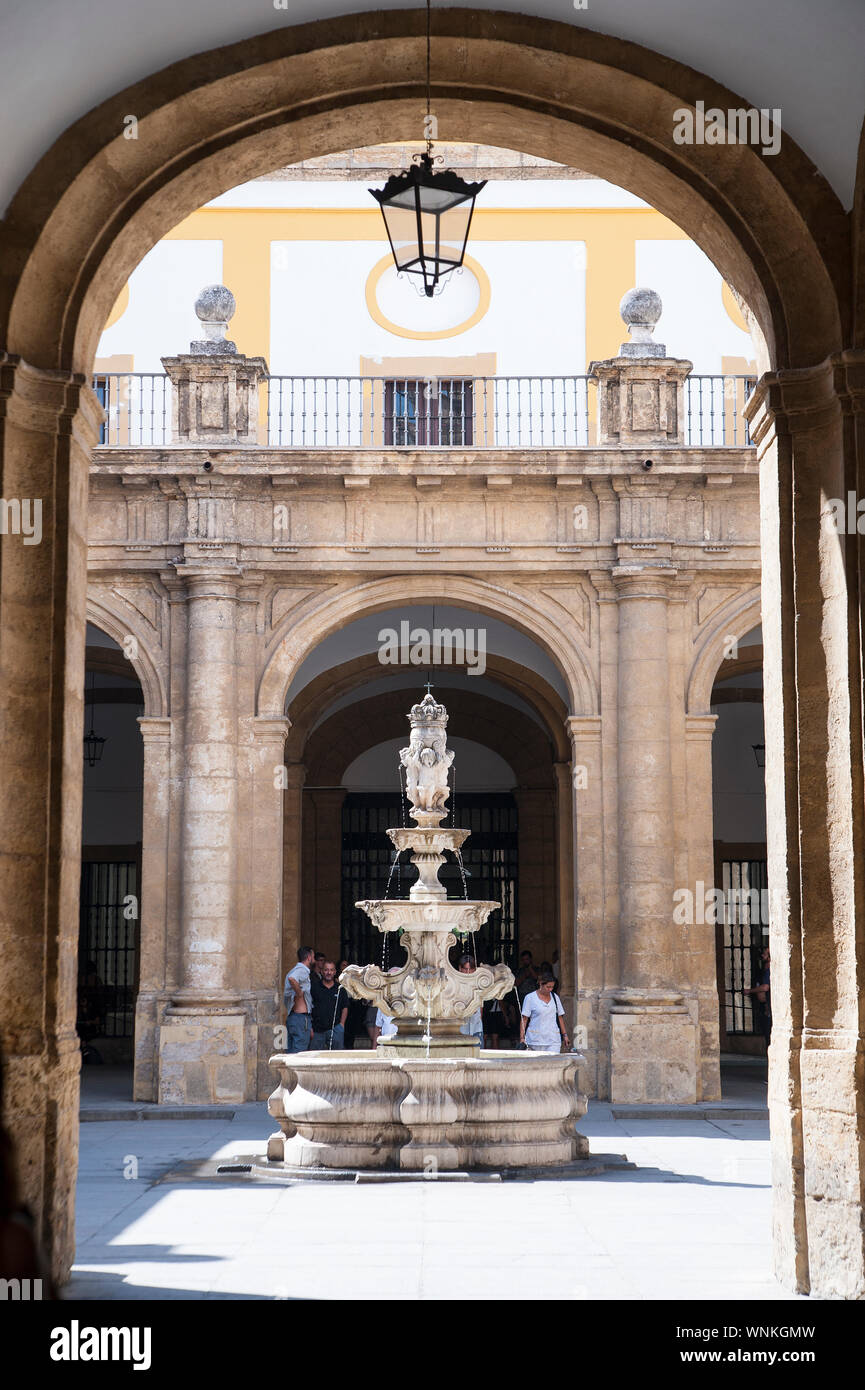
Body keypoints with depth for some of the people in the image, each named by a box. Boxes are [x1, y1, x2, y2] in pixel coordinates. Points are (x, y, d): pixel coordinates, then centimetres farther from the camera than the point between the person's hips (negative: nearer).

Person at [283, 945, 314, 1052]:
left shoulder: (293, 970, 19)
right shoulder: (302, 970, -12)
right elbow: (292, 979, -32)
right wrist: (300, 994, -21)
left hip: (290, 1016, 10)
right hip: (301, 1016, -10)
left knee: (290, 1050, 10)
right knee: (300, 1052, -9)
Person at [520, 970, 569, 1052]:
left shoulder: (555, 997, 12)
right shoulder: (530, 998, 1)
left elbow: (560, 1017, 20)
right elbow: (524, 1019, 0)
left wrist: (565, 1035, 17)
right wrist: (522, 1038, -7)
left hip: (553, 1041, 2)